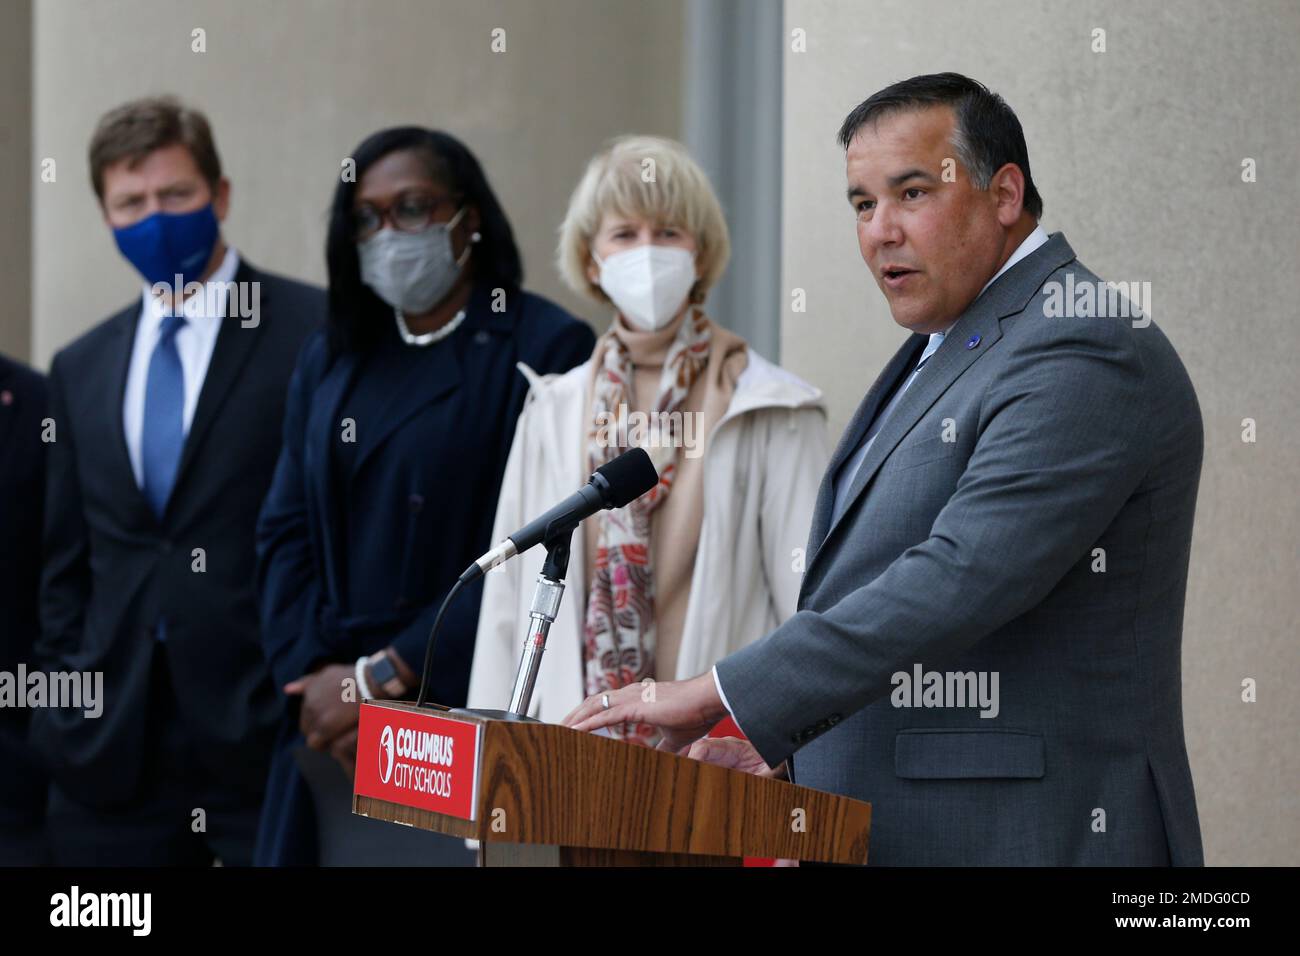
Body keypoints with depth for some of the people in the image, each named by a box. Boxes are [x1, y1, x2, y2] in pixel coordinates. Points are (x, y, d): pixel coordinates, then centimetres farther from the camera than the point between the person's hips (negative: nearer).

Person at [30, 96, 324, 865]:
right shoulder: (82, 369, 15)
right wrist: (65, 705, 8)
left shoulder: (316, 333, -3)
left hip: (265, 735, -4)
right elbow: (67, 564, 18)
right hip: (114, 748, 5)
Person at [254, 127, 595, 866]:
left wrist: (382, 678, -12)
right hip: (328, 730, 5)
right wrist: (313, 678, -5)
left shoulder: (545, 349, -3)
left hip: (464, 718, -5)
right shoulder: (331, 363, 17)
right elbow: (285, 533, 11)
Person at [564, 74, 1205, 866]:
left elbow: (959, 582, -24)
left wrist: (715, 694, -23)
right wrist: (779, 742, 8)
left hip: (1028, 833, -9)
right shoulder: (953, 345, 19)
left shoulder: (1083, 355, -15)